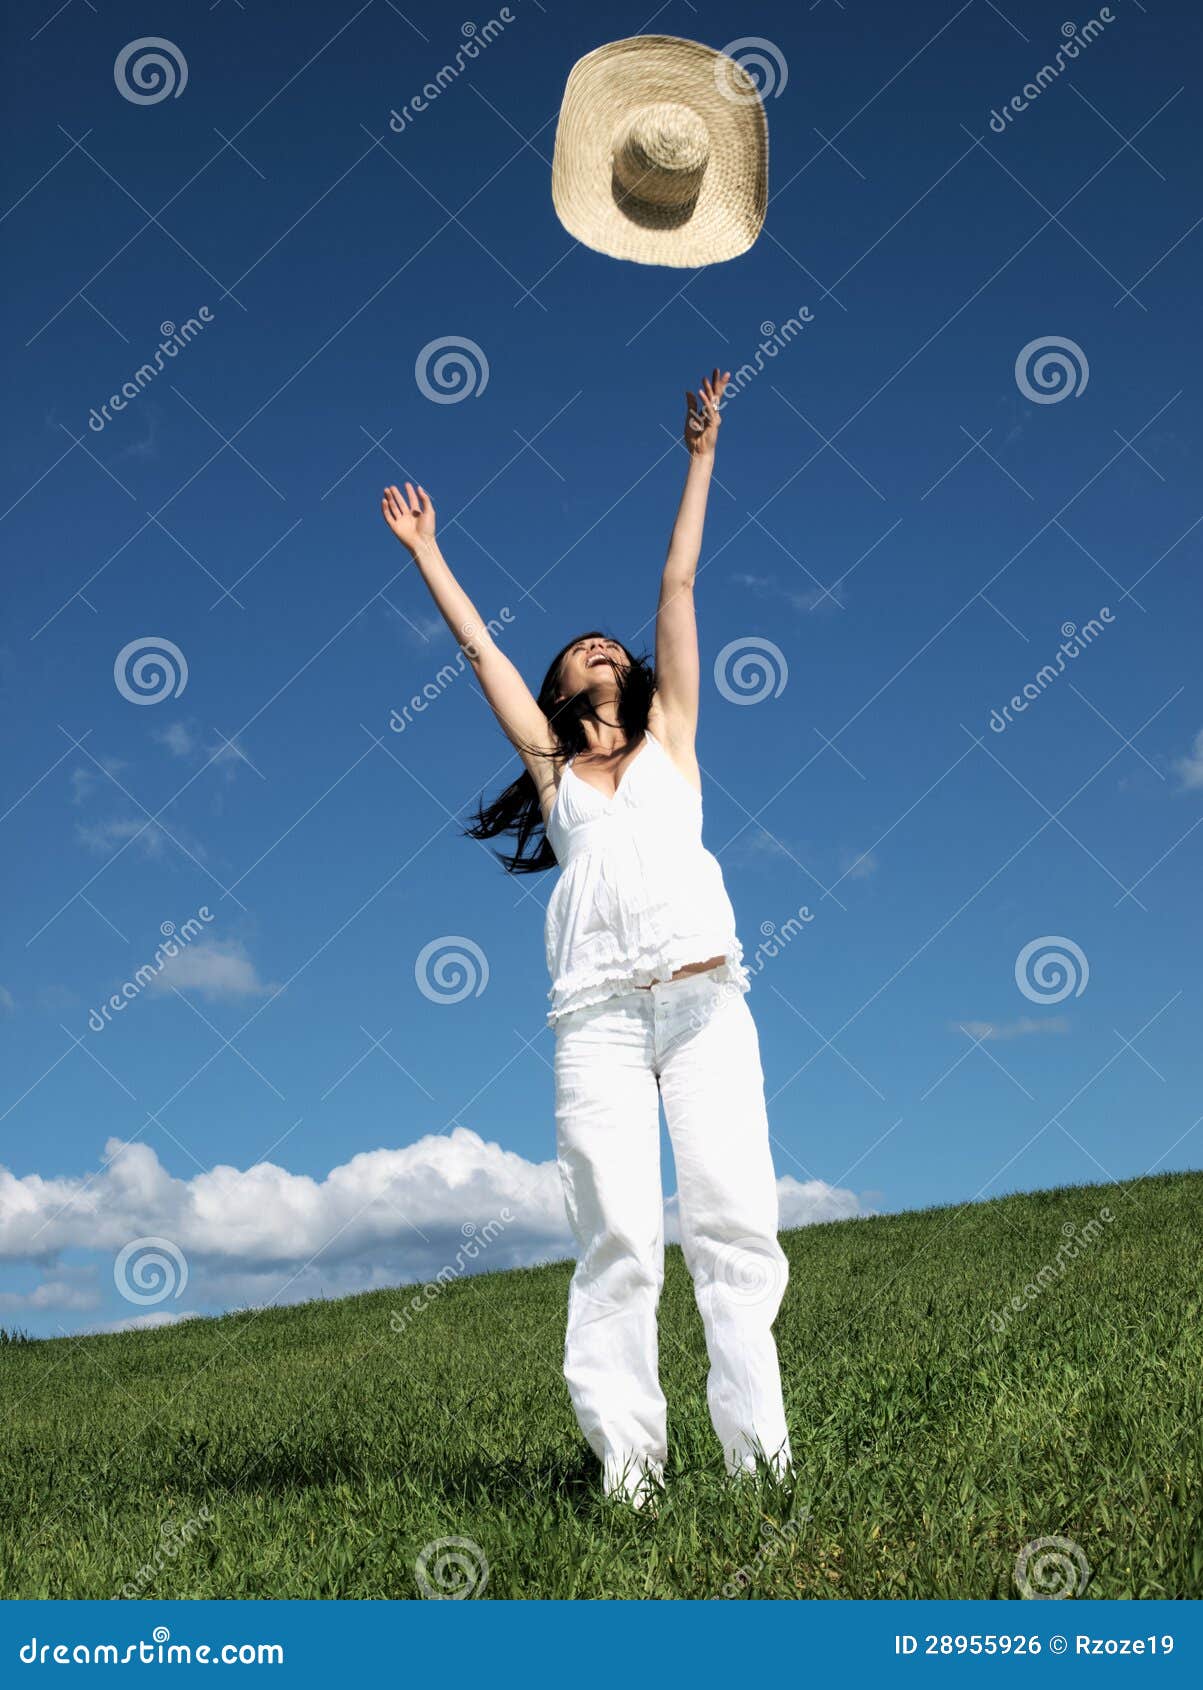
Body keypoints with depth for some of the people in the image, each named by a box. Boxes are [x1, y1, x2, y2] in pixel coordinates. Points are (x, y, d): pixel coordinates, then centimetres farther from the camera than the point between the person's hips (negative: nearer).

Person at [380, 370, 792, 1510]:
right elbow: (480, 649, 27)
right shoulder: (550, 765, 23)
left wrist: (700, 457, 22)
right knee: (617, 1237, -9)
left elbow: (678, 590, 23)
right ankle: (626, 1461, -8)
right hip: (599, 1016, 0)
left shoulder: (669, 735, 23)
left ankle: (760, 1450, -10)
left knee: (733, 1217, -11)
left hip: (705, 999, 0)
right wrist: (424, 553, 34)